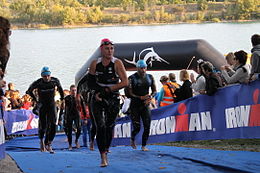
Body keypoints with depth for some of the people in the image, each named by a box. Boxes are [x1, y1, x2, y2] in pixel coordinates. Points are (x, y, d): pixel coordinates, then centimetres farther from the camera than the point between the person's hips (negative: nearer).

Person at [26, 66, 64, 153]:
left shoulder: (55, 81, -10)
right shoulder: (38, 83, -15)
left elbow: (59, 88, 13)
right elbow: (29, 91, 2)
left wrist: (62, 97, 13)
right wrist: (35, 99, 3)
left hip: (52, 105, 1)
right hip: (42, 106, -1)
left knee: (53, 125, -11)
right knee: (43, 126, -3)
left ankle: (48, 144, -3)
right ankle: (41, 140, 26)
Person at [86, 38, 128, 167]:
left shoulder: (117, 63, -8)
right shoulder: (95, 64, -1)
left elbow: (125, 82, -14)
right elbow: (90, 82, 10)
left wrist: (108, 90, -17)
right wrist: (96, 92, -9)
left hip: (113, 100, 0)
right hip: (98, 99, 0)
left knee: (109, 126, 7)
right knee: (101, 126, -12)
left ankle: (106, 150, 30)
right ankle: (103, 156, -11)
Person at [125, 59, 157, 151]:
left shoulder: (150, 77, 6)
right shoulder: (132, 78, -9)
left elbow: (154, 91, 13)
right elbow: (128, 94, -12)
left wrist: (150, 97, -9)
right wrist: (141, 97, -21)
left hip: (146, 105, 4)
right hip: (135, 105, -4)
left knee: (147, 127, -5)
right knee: (137, 127, -6)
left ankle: (144, 145, 9)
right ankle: (132, 139, 26)